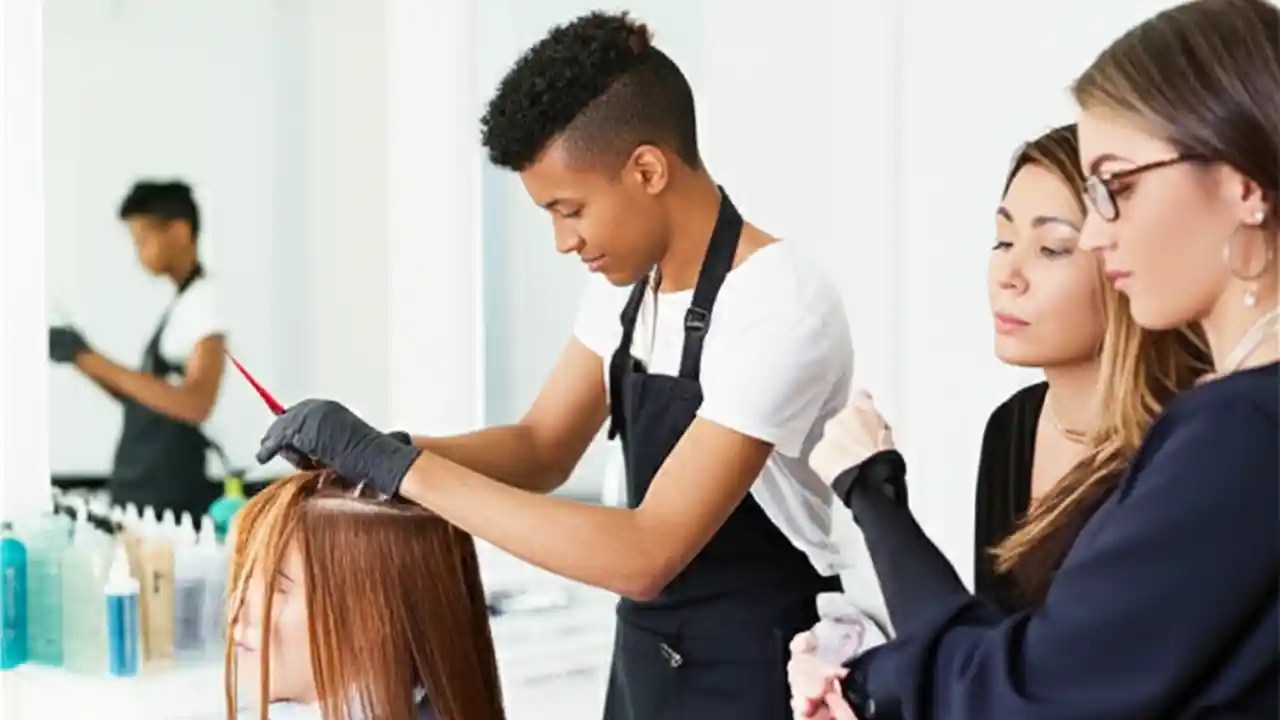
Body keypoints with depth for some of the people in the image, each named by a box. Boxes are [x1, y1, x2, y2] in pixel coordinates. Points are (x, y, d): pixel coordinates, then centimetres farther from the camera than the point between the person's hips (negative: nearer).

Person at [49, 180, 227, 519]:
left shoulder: (205, 301, -11)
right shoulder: (179, 304, 16)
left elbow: (196, 404, -23)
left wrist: (92, 359, -20)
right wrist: (83, 359, 7)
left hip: (171, 501, -8)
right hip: (139, 495, 8)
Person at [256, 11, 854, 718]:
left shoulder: (780, 312, -25)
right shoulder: (627, 279, 1)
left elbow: (645, 556, -30)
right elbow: (540, 450, 4)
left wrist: (404, 469, -29)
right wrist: (373, 452, -14)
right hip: (646, 656, 7)